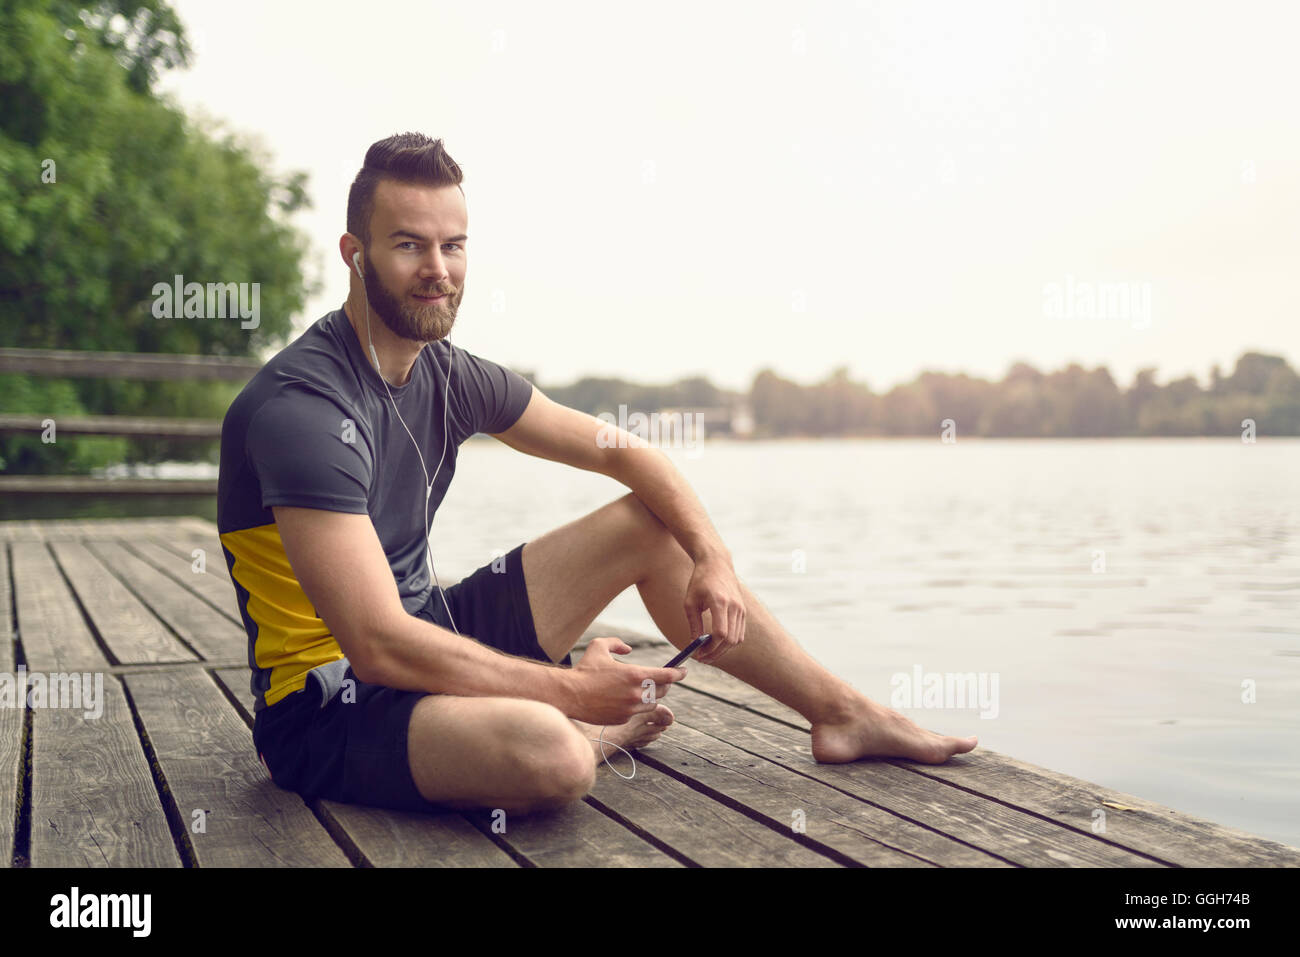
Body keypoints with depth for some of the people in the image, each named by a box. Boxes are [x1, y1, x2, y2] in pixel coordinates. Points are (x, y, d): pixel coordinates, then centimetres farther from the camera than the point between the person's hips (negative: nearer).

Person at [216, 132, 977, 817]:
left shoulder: (448, 376, 1)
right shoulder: (301, 407, -24)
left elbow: (626, 454, 9)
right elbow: (379, 646, -30)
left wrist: (714, 560, -7)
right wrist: (571, 690, -23)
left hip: (427, 637, 8)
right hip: (328, 705, -8)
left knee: (654, 525, 6)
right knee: (550, 756, -38)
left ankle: (845, 714, 15)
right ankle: (593, 732, 1)